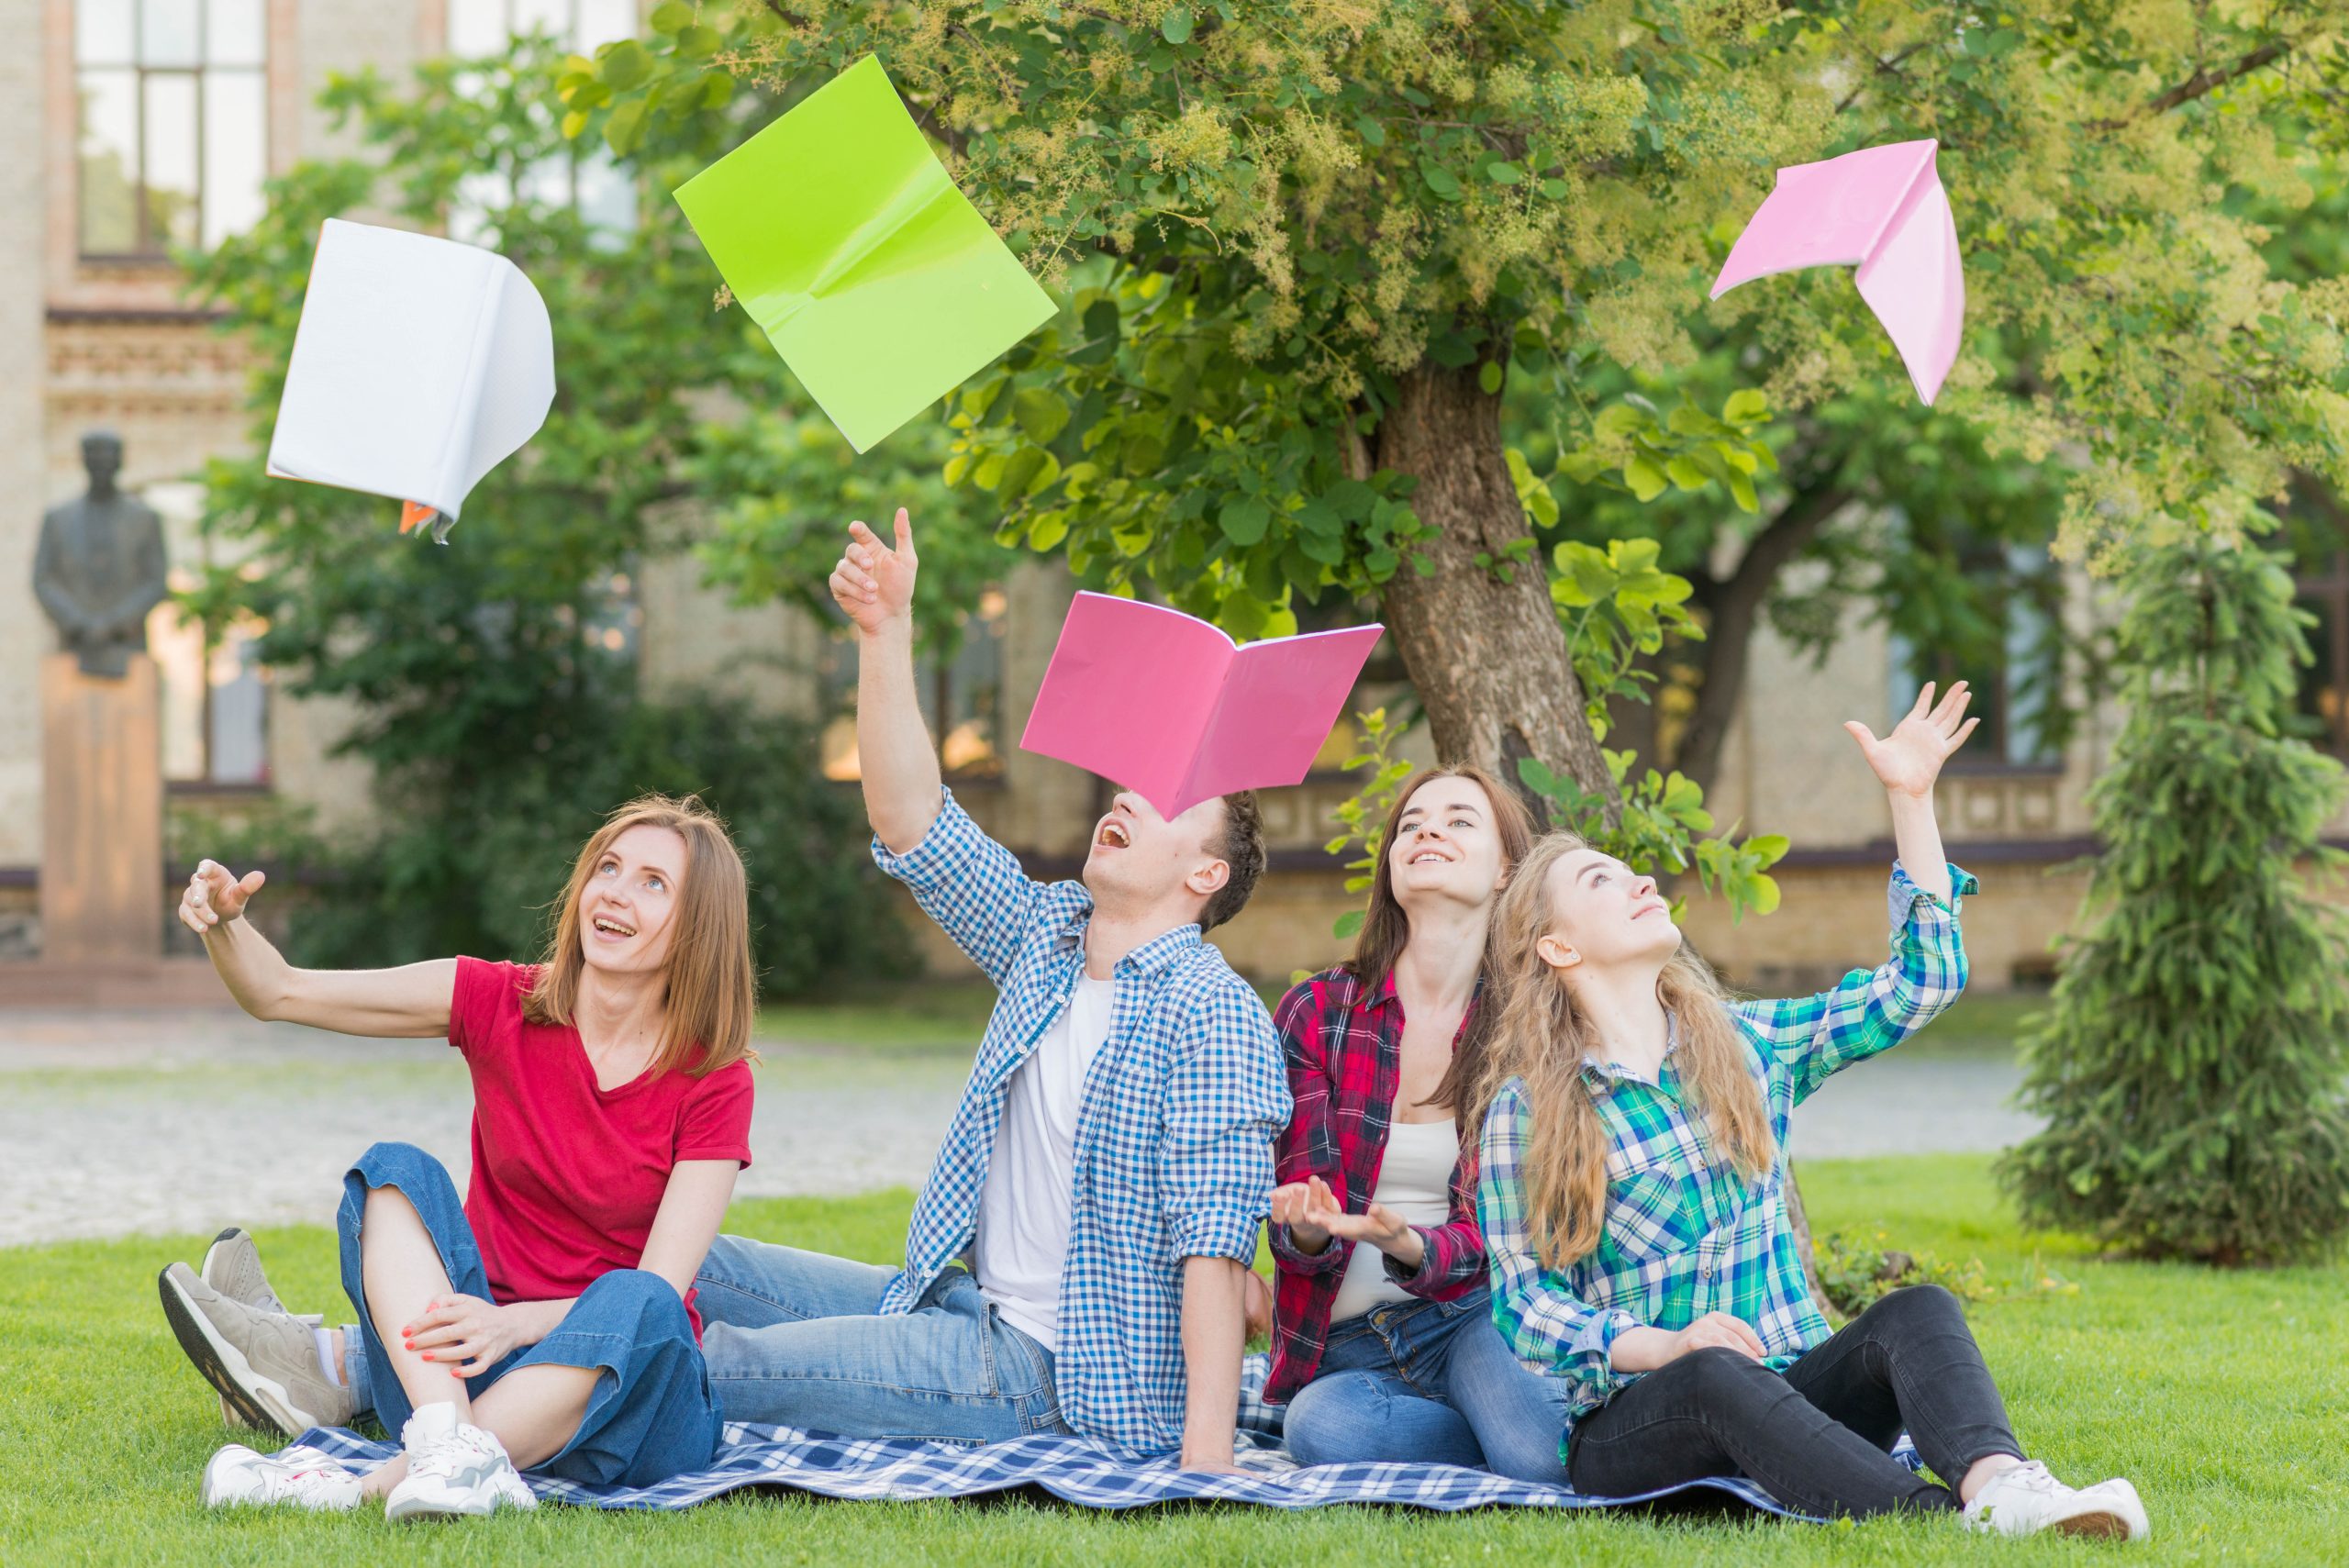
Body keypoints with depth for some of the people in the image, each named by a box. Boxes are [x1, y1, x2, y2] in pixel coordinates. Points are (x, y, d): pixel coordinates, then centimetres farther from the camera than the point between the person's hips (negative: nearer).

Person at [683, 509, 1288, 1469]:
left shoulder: (1214, 1018, -15)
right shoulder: (1048, 935, 9)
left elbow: (1214, 1246, -21)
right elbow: (911, 822, 4)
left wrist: (1204, 1456, -29)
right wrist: (884, 632, -6)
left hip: (1062, 1378, -8)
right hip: (970, 1306, 8)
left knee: (728, 1364, -17)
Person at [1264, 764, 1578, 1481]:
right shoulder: (1316, 1011, 3)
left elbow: (1497, 1234, -3)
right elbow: (1295, 1241, 0)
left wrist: (1410, 1248, -26)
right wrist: (1308, 1232, -26)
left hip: (1470, 1319, -2)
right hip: (1348, 1347, 2)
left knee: (1543, 1461, -35)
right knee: (1323, 1429, -34)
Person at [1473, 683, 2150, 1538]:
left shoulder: (1746, 1043, 16)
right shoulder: (1526, 1110, 3)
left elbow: (1919, 983, 14)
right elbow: (1524, 1297, -3)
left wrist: (1910, 799, 9)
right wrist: (1665, 1345, -20)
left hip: (1789, 1392, 4)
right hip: (1629, 1426, -4)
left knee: (1918, 1313, -26)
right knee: (1719, 1376, -38)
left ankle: (1999, 1484, -59)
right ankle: (1950, 1519, -60)